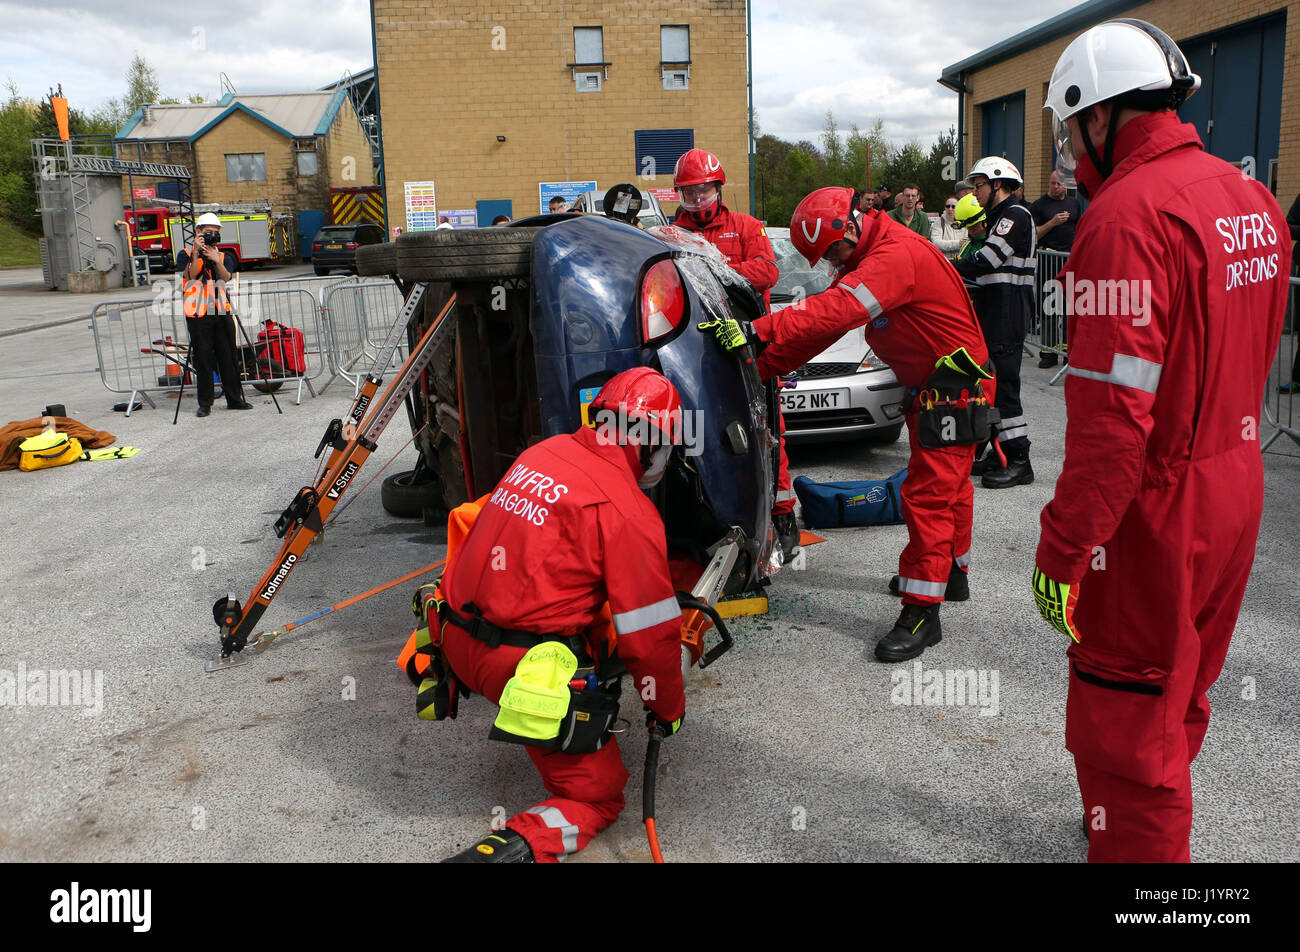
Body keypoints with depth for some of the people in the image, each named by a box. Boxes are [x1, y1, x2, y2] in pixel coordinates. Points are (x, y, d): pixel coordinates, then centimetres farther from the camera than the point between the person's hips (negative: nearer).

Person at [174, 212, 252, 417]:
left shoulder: (224, 256, 14)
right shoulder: (185, 254, 5)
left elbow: (226, 277, -4)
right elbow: (190, 275, -12)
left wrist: (216, 260, -19)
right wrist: (197, 254, -18)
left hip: (222, 312, 3)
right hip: (198, 315, -3)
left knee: (229, 357, 5)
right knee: (203, 360, -2)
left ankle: (234, 398, 13)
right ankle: (205, 403, 4)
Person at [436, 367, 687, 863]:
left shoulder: (542, 453, 5)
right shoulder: (629, 511, -15)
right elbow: (650, 635, -12)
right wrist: (669, 710, 7)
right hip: (523, 668, -8)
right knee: (597, 796, 5)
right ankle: (520, 845, -17)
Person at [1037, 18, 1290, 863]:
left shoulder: (1128, 213, -22)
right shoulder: (1252, 199, 7)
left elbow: (1113, 412, -27)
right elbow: (1248, 356, 14)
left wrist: (1065, 548, -22)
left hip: (1157, 507, -9)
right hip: (1237, 487, 9)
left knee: (1125, 720, 6)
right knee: (1181, 696, 25)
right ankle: (1156, 830, 46)